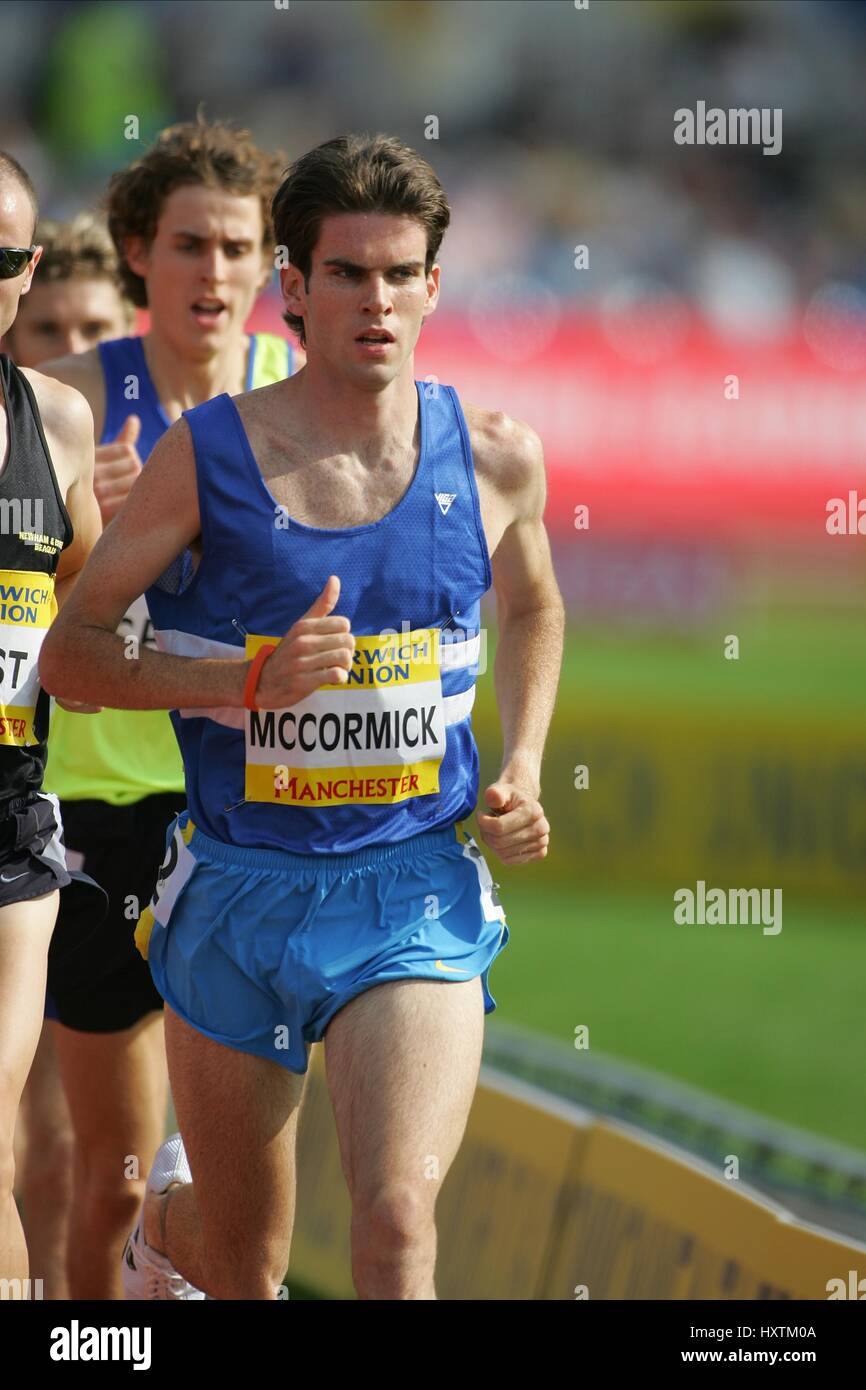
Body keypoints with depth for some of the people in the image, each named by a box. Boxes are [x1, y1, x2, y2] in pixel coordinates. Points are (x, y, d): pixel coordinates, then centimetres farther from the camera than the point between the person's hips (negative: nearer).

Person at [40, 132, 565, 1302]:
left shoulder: (494, 459, -1)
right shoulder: (208, 456, -8)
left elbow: (533, 607, 21)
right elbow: (68, 654, -3)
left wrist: (522, 770, 5)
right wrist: (249, 680, -19)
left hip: (417, 892, 0)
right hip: (240, 887, 0)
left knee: (399, 1219, -23)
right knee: (246, 1267, 16)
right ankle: (171, 1216, 54)